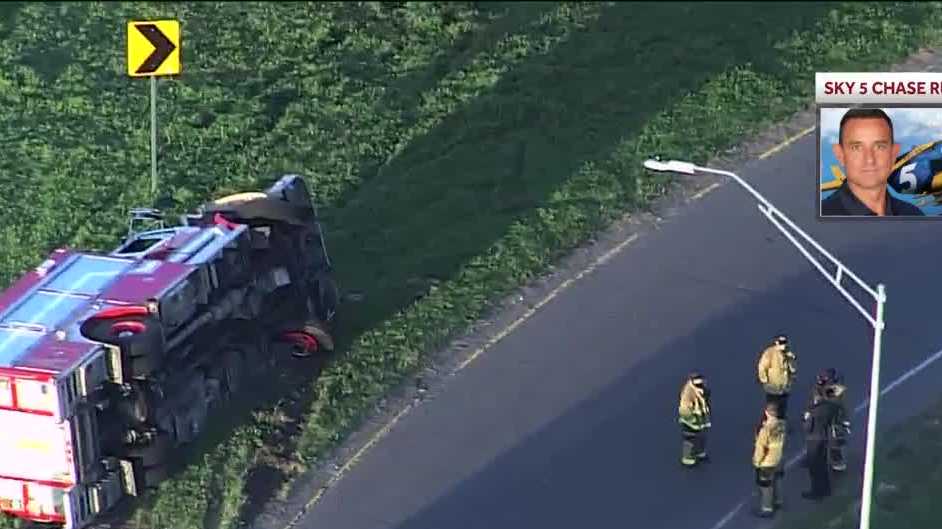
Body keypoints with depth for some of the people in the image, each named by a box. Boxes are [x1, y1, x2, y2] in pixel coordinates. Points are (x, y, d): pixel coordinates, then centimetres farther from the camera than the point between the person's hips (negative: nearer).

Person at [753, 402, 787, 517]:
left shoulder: (766, 428, -29)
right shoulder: (781, 425, -8)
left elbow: (761, 447, -22)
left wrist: (757, 461, -11)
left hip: (767, 461, -8)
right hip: (777, 459, 8)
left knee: (766, 485, 4)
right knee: (776, 481, 25)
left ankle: (767, 508, 9)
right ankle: (777, 501, 41)